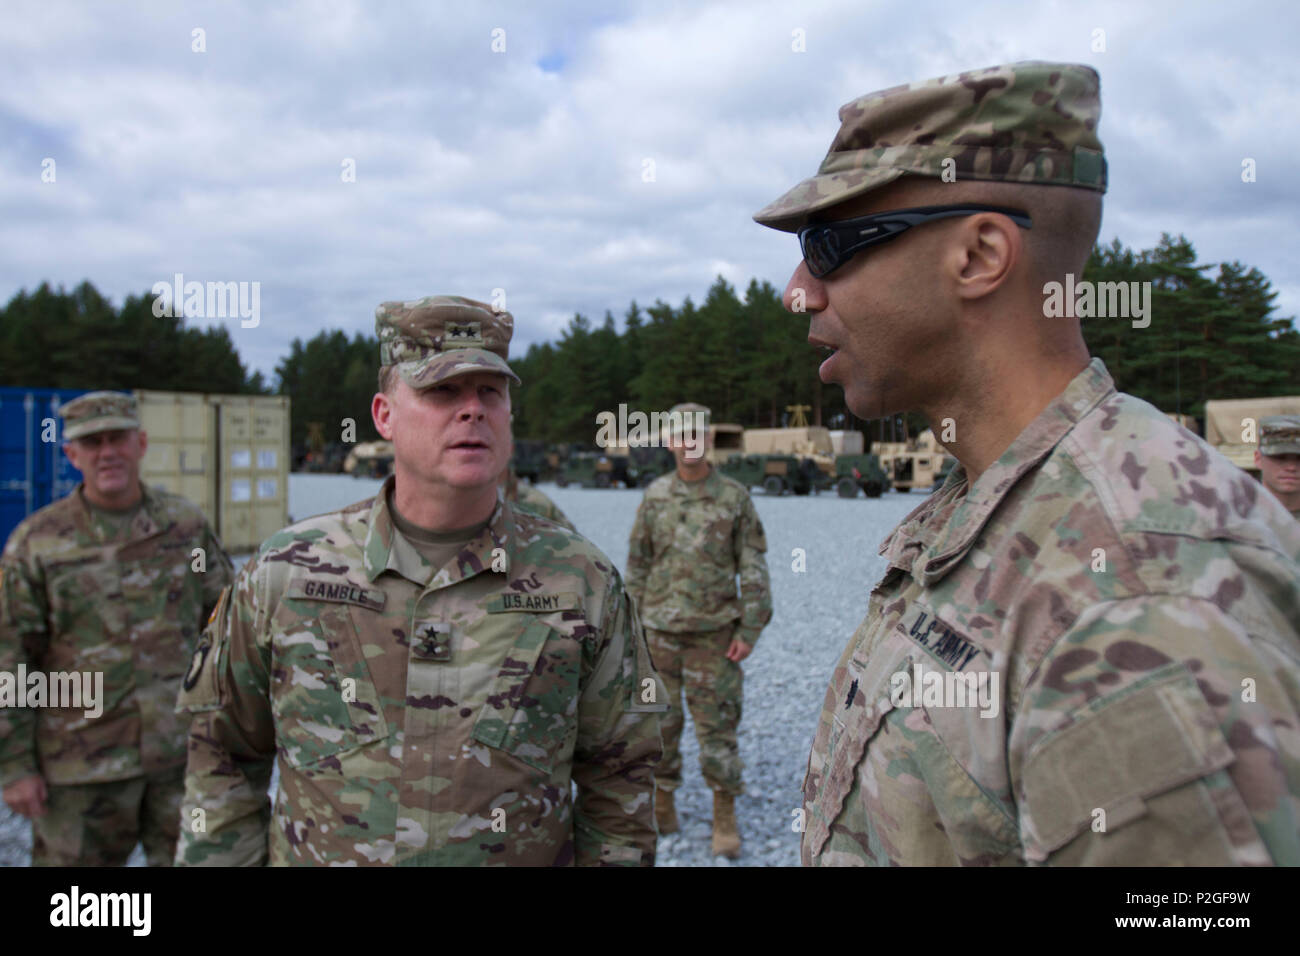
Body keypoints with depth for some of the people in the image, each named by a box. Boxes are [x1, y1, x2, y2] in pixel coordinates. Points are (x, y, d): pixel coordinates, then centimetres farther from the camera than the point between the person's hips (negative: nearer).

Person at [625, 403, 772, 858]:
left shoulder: (734, 496, -3)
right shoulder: (655, 496, 3)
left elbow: (753, 568, -1)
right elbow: (637, 564, 8)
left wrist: (749, 631, -6)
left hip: (713, 632, -2)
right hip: (660, 631, 2)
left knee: (717, 725, 3)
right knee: (660, 722, 9)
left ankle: (725, 818, 17)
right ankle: (662, 805, 26)